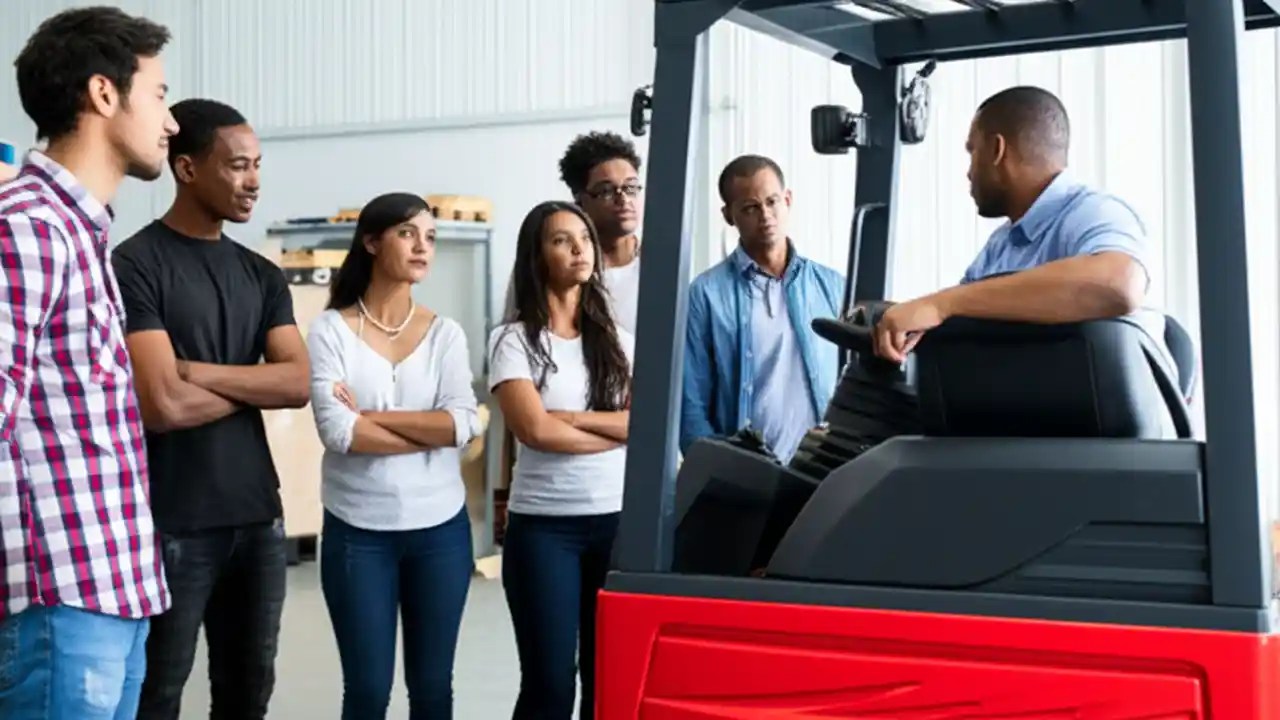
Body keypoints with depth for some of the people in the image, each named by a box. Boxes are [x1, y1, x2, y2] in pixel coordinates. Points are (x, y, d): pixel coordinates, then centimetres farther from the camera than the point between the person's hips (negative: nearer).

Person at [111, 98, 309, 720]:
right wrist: (255, 385, -3)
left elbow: (300, 384, -2)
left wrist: (201, 371, -13)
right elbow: (161, 405, -18)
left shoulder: (262, 275, 11)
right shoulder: (136, 265, -8)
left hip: (258, 517, 6)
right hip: (172, 525, -6)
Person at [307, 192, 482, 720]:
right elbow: (337, 431, -16)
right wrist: (432, 433, -11)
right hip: (357, 532, -2)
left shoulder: (445, 333, 3)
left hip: (440, 529, 2)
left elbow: (465, 422, -10)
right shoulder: (331, 330, -4)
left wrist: (370, 417, -13)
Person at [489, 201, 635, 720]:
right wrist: (618, 428, -4)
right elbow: (534, 430, -15)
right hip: (543, 525, -3)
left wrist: (572, 417, -11)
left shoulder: (618, 340, 10)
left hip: (618, 520, 4)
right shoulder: (514, 340, -2)